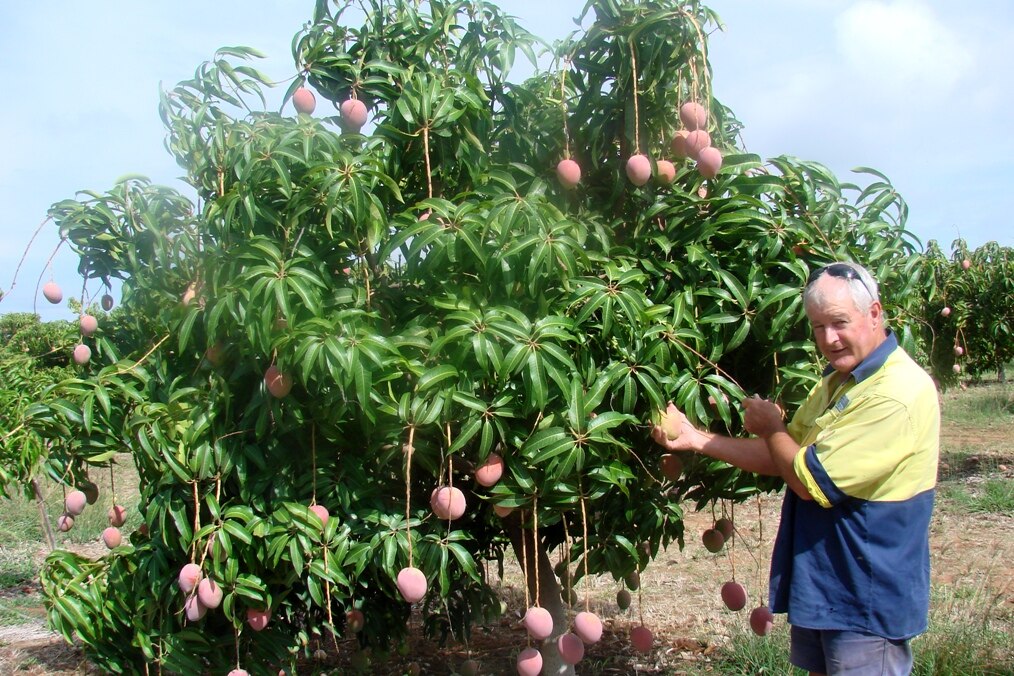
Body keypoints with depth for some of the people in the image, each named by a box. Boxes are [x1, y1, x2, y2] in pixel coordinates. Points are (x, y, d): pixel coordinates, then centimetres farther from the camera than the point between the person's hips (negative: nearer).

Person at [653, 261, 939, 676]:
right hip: (819, 580, 9)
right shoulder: (838, 380, 10)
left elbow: (811, 481, -23)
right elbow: (786, 459, 12)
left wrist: (770, 426, -5)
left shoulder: (897, 393, -24)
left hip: (867, 598, -9)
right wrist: (696, 440, 3)